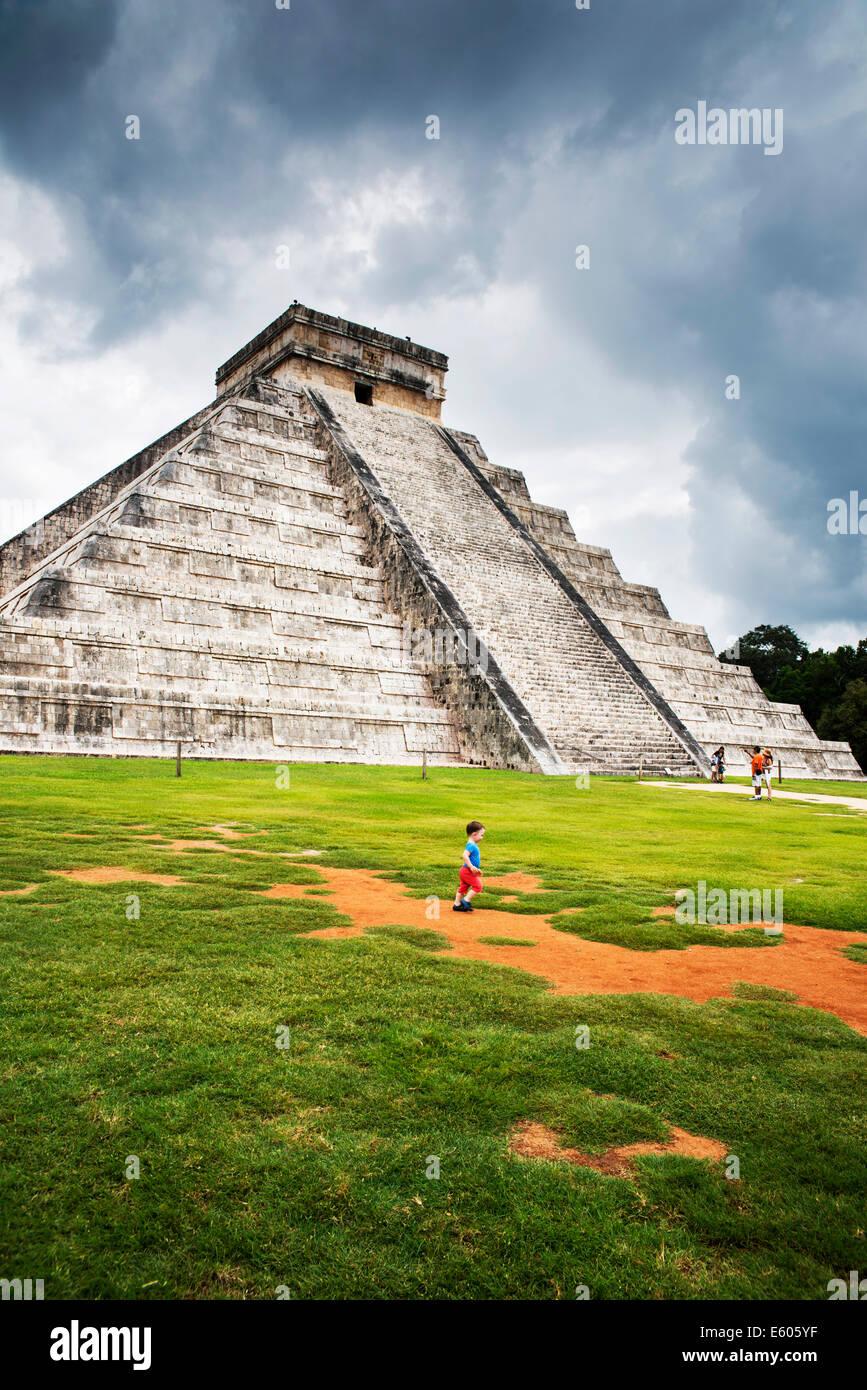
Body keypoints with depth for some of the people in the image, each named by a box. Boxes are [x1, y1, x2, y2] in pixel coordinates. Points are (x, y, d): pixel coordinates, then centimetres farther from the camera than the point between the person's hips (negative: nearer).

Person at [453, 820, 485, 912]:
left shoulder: (473, 845, 15)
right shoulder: (471, 845, -19)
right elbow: (465, 855, -31)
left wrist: (477, 870, 28)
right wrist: (471, 867, -31)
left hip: (465, 871, 10)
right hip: (468, 871, -10)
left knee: (463, 887, 15)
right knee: (477, 886, -6)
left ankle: (457, 904, 22)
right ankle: (466, 901, -2)